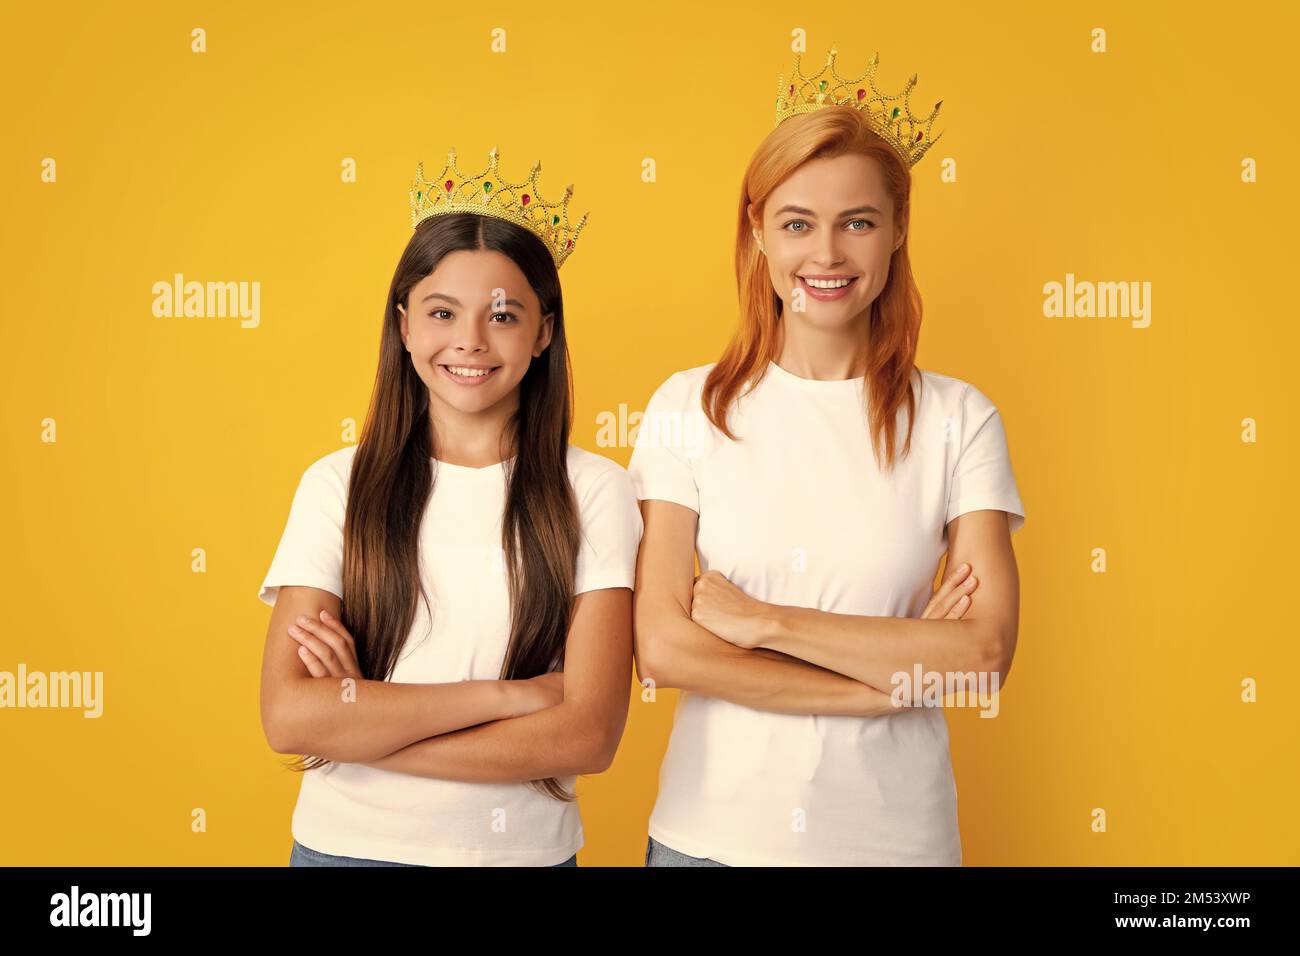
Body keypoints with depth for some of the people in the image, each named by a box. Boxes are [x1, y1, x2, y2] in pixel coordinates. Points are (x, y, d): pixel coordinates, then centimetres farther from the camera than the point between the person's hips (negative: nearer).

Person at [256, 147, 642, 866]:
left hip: (524, 845, 0)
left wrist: (357, 719, -16)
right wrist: (505, 694, -18)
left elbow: (588, 735, -15)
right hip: (348, 843, 1)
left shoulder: (593, 492, -8)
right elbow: (288, 717, -14)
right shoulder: (337, 485, -5)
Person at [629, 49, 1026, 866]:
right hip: (713, 829, 0)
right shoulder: (689, 407, -5)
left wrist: (764, 620, -15)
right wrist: (900, 670, -13)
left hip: (895, 830, 0)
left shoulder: (958, 420, -4)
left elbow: (987, 653, -11)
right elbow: (663, 647, -11)